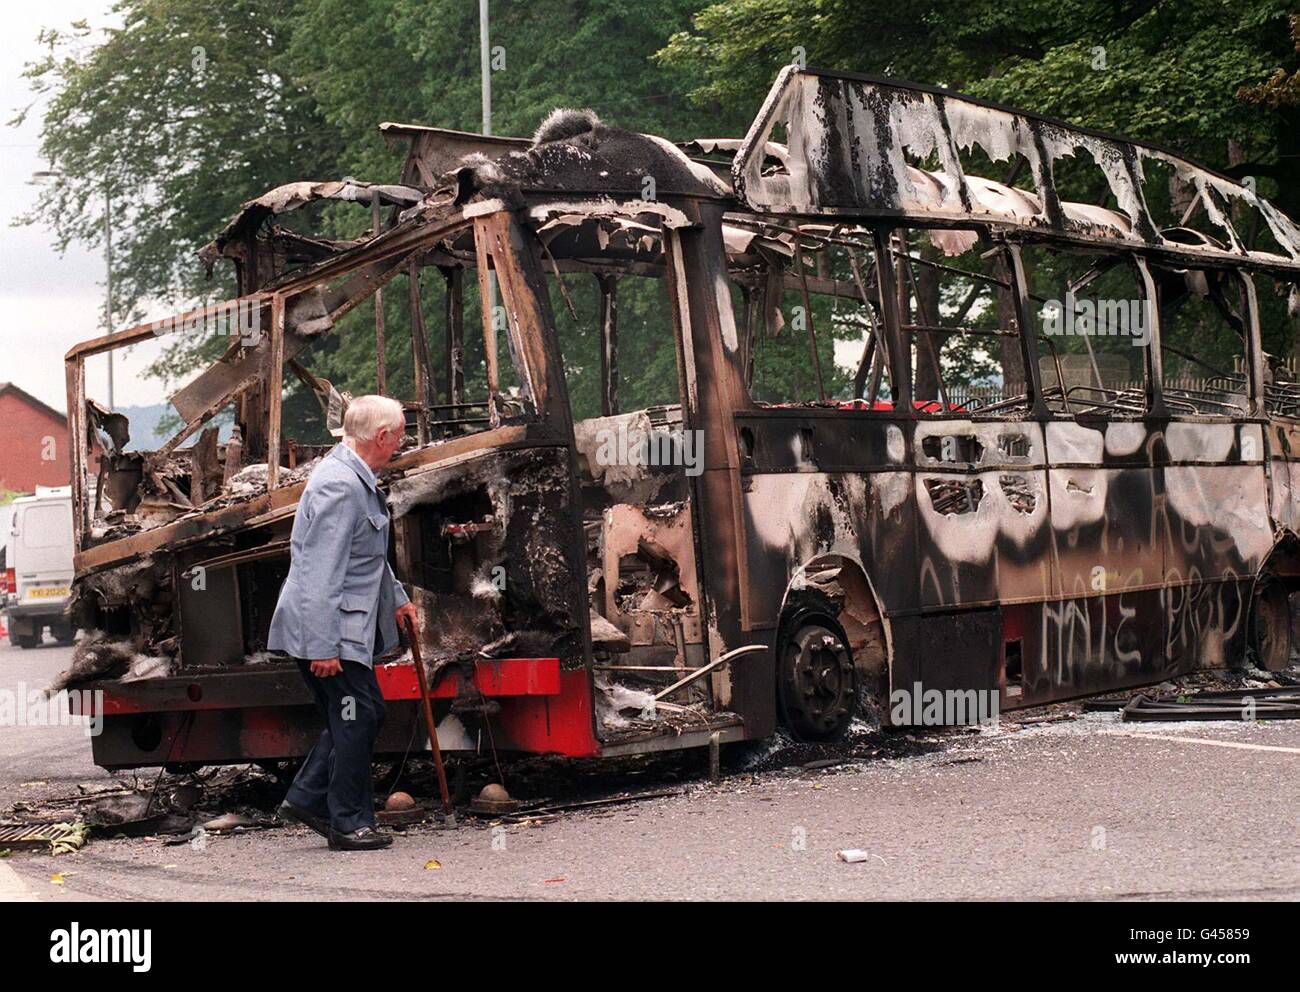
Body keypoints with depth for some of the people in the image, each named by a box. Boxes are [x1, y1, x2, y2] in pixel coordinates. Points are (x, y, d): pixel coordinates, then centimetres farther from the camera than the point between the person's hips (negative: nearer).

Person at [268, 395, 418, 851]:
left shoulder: (357, 479, 13)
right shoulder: (339, 486, -21)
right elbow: (321, 573, -25)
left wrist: (396, 597, 35)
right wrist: (323, 647, -26)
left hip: (349, 626, 11)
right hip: (329, 629, -11)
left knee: (365, 713, 16)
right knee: (356, 718, -3)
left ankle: (307, 798, 22)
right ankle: (349, 823, 6)